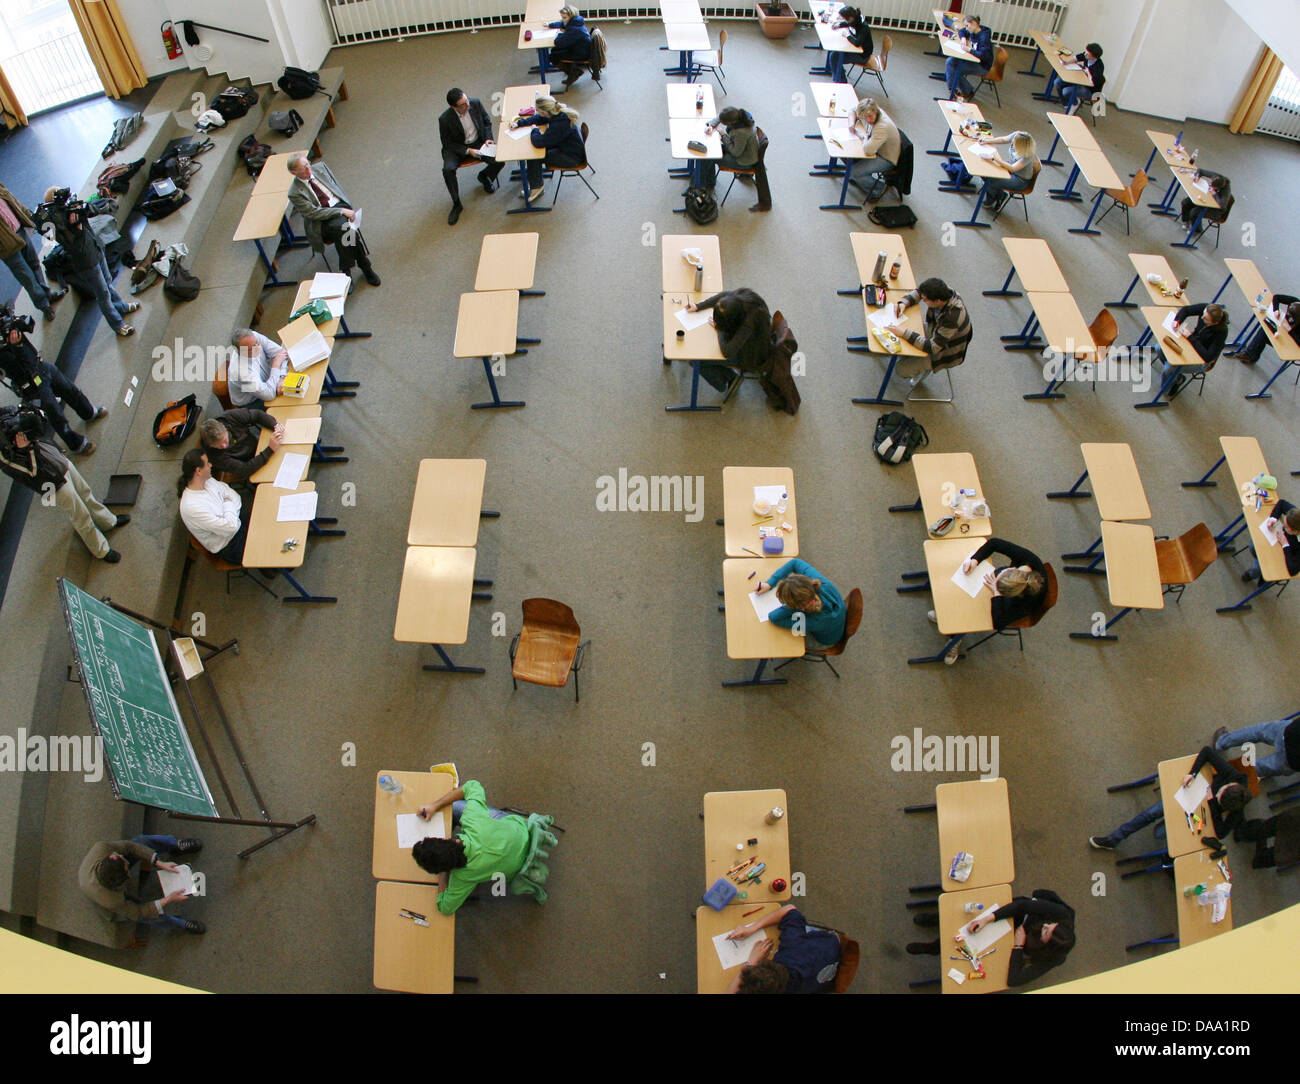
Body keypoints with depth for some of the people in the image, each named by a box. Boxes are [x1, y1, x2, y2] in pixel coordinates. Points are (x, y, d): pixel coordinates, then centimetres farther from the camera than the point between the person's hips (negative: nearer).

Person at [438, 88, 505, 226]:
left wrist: (488, 138, -9)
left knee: (499, 160, -20)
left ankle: (484, 176, 15)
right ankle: (456, 204, -9)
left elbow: (487, 121, 5)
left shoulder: (475, 103, -14)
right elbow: (448, 144, -12)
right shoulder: (445, 120, -23)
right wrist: (468, 151, -23)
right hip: (457, 147, -3)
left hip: (478, 142, 3)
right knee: (448, 170, -30)